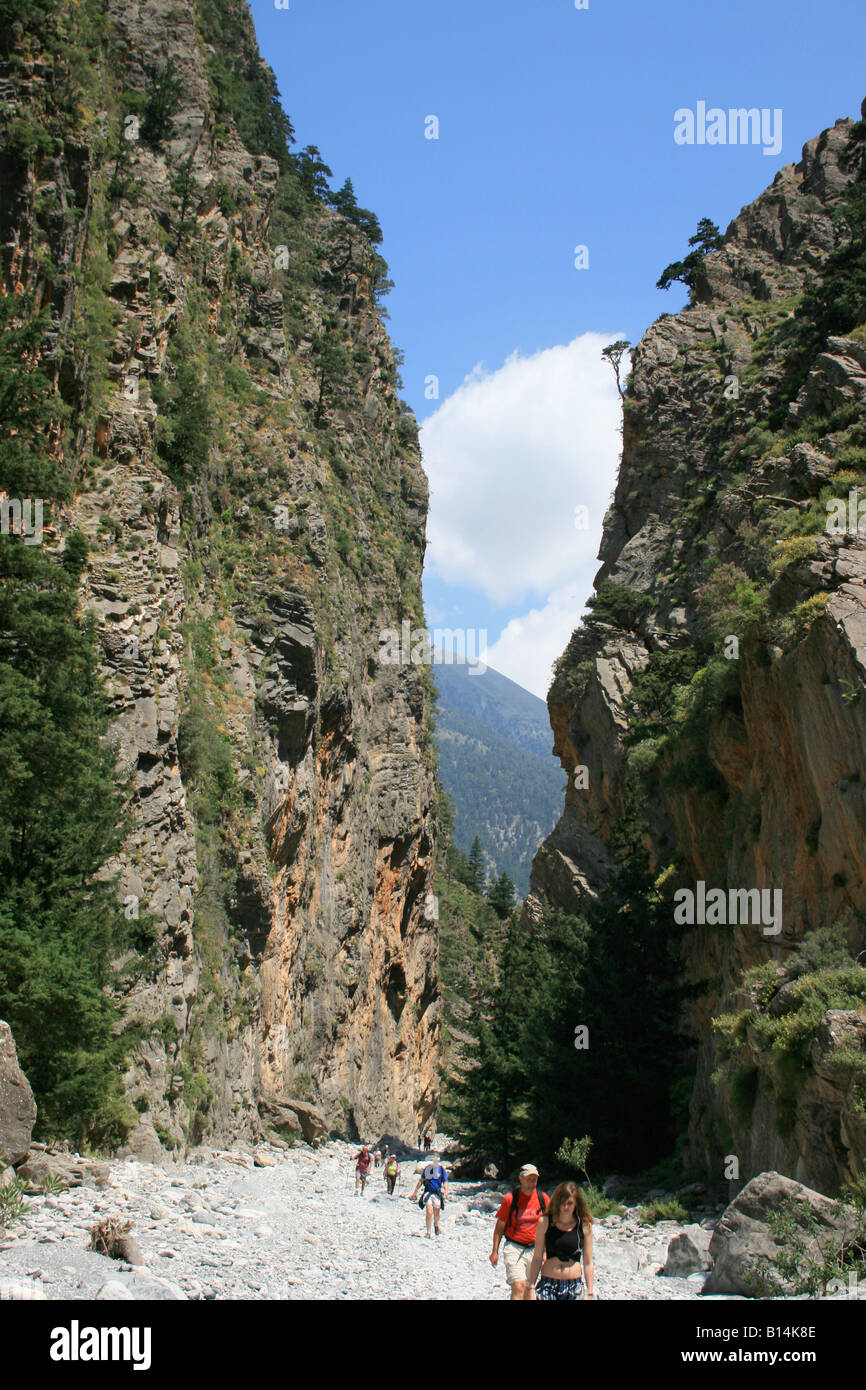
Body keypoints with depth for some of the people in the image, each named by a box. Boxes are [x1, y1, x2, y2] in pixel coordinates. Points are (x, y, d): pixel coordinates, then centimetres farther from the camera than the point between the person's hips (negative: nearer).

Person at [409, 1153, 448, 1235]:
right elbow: (421, 1180, 12)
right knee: (429, 1213, -13)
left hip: (437, 1193, 0)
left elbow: (445, 1181, 2)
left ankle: (436, 1225, 39)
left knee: (436, 1214, 6)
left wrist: (446, 1191, -16)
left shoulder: (441, 1169, 1)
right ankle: (428, 1231, 1)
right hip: (428, 1192, 0)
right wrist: (415, 1191, 11)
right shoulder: (427, 1168, 4)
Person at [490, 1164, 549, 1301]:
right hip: (514, 1247, -3)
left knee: (529, 1288, 12)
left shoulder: (543, 1198, 0)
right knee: (518, 1287, -16)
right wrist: (495, 1251, 1)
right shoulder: (510, 1199, -7)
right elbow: (499, 1227, 1)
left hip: (534, 1248, 3)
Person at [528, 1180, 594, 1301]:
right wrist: (531, 1288, 2)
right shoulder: (545, 1223, 0)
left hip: (574, 1286, 0)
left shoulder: (584, 1226, 0)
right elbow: (537, 1258, 5)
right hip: (548, 1284, 0)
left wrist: (589, 1293, 3)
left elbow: (588, 1263, 5)